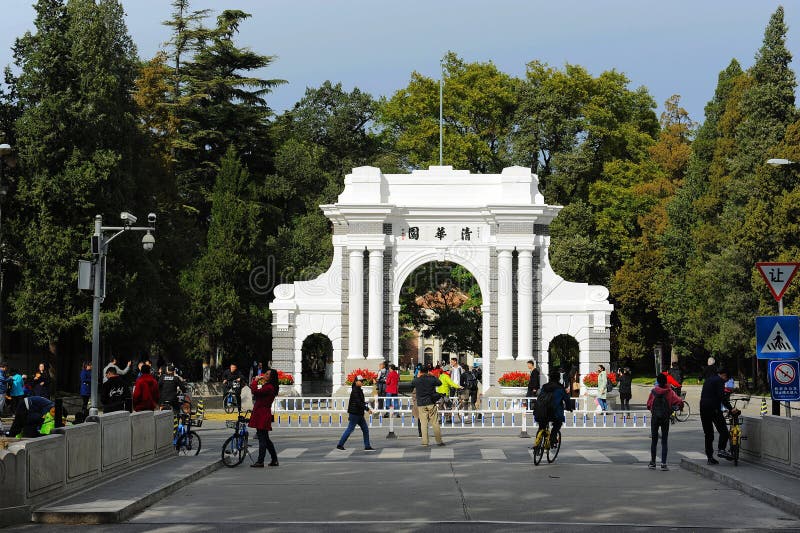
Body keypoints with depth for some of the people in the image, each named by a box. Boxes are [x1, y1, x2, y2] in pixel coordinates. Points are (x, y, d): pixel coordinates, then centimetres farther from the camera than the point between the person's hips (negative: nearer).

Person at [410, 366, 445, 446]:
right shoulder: (431, 379, -4)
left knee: (423, 423, 3)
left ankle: (425, 442, -1)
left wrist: (417, 377, 27)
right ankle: (439, 441, 5)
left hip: (421, 404, 1)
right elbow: (439, 383, 13)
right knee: (435, 422, 5)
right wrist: (433, 376, 24)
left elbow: (411, 385, 18)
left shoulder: (416, 381, -3)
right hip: (431, 403, -1)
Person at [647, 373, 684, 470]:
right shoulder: (669, 392, -4)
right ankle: (663, 464, -6)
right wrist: (679, 407, 9)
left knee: (654, 440, 11)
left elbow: (649, 405, 0)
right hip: (665, 418, 0)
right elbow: (679, 402, -13)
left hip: (655, 418, 0)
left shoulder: (653, 391, -3)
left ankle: (652, 463, 14)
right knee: (664, 441, 3)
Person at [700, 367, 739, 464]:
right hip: (714, 409, -8)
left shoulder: (709, 380, 22)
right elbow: (722, 396, -15)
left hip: (703, 409, 8)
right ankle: (721, 450, -20)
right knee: (723, 431, -5)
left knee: (708, 434, 10)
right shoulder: (719, 381, -3)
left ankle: (709, 457, 10)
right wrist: (730, 408, -16)